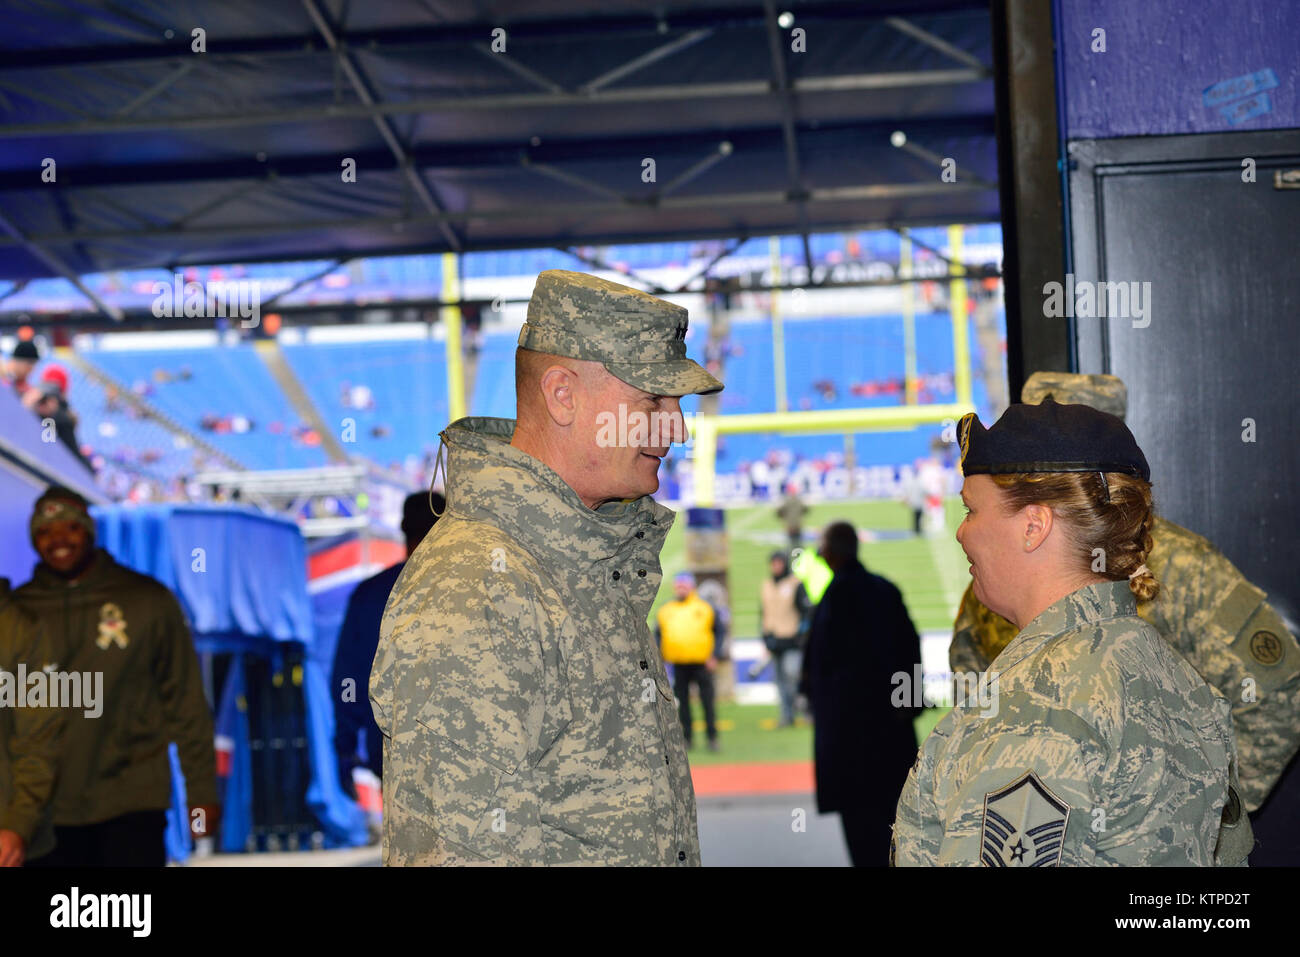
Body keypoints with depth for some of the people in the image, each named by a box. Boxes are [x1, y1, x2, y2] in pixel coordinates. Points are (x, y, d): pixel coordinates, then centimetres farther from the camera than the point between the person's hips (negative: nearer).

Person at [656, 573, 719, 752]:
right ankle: (686, 738, 13)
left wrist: (714, 656, -4)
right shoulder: (665, 610, 9)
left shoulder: (704, 608, 3)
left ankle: (712, 737, 7)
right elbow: (657, 635, 15)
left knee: (707, 702, 0)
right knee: (682, 702, 5)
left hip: (701, 663, -2)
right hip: (678, 664, 2)